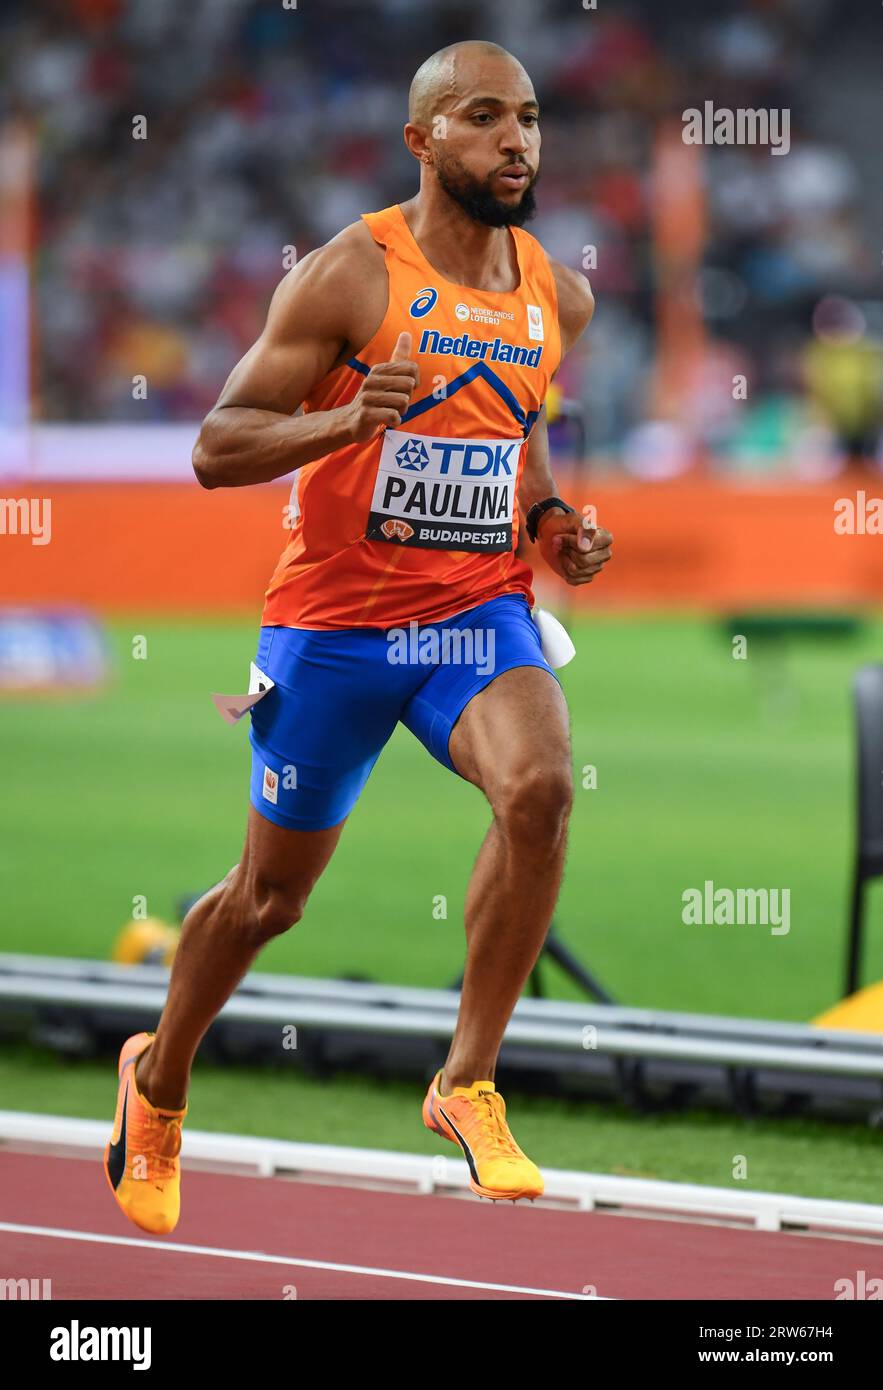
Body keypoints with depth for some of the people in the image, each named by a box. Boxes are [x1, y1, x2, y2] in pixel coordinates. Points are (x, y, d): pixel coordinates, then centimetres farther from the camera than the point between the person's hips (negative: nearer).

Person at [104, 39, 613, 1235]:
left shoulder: (559, 296, 4)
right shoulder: (349, 276, -12)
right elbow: (215, 450, -12)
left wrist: (552, 523, 6)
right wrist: (343, 420, -29)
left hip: (479, 611, 3)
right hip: (333, 618, -3)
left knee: (538, 786, -28)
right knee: (271, 892, 10)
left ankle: (468, 1082, -17)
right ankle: (160, 1077, 39)